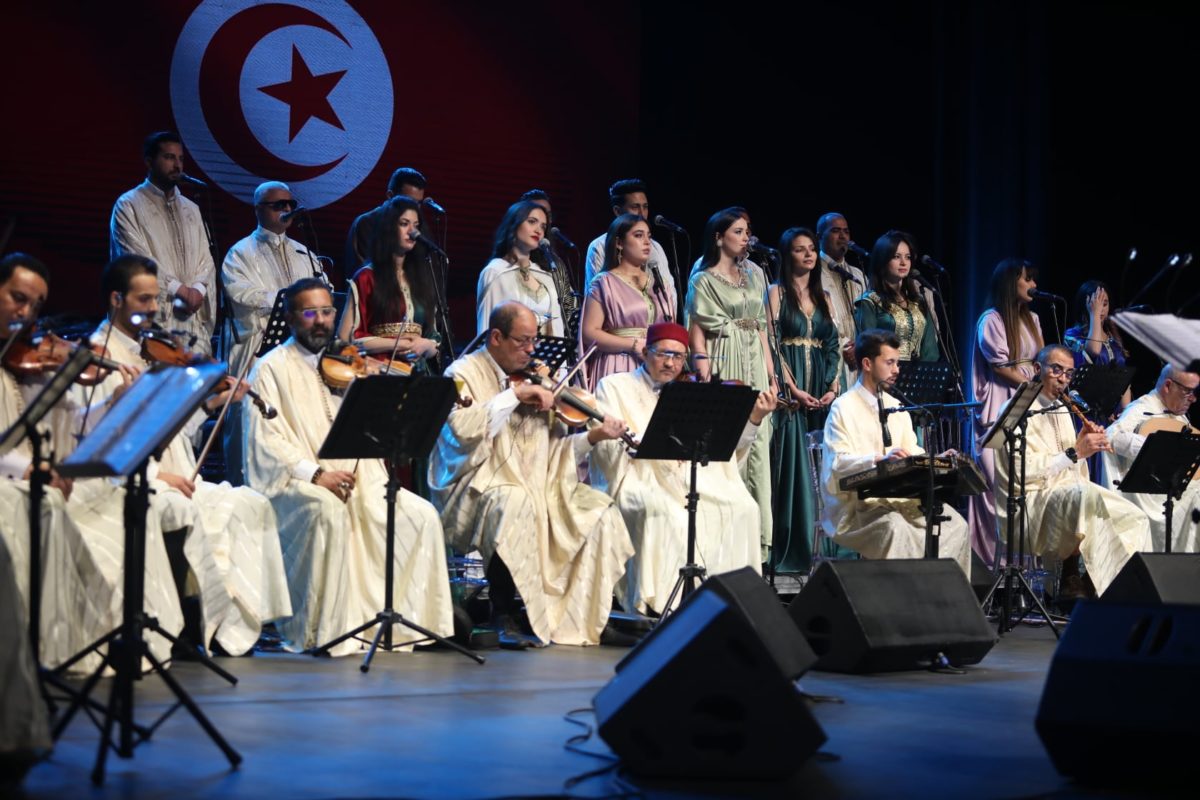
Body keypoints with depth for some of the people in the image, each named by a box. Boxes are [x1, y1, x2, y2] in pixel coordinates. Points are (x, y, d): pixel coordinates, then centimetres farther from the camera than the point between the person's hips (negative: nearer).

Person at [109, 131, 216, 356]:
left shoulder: (191, 209, 22)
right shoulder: (129, 206, 2)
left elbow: (206, 261, 15)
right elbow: (138, 261, -8)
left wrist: (198, 290, -5)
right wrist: (181, 290, -11)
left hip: (194, 320, 6)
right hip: (154, 320, -6)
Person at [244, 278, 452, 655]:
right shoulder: (272, 368, 1)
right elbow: (266, 440, -11)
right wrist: (316, 474, -23)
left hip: (357, 478, 6)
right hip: (296, 483, -6)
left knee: (421, 515, -14)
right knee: (330, 512, -36)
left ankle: (410, 618, -5)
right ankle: (318, 631, -26)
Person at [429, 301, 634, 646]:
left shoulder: (532, 379, 16)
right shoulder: (465, 373, -2)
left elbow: (556, 447, 11)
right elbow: (463, 428, -23)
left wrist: (594, 437, -6)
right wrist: (514, 394, -20)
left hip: (536, 486, 6)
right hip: (480, 485, -6)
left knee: (600, 510, -11)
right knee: (516, 504, -37)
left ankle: (585, 616, -5)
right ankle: (504, 616, -23)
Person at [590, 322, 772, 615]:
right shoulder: (614, 387, 8)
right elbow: (606, 445, -7)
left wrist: (753, 420, -4)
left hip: (694, 478, 4)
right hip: (639, 480, -4)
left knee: (742, 507, -19)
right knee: (666, 512, -35)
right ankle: (658, 604, -29)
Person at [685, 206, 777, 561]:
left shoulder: (754, 274, 17)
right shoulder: (704, 279, 0)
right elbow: (697, 331, -4)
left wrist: (771, 375, 13)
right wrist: (705, 377, -13)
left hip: (754, 369, 6)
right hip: (724, 368, -5)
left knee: (758, 448, 1)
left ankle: (758, 538, 3)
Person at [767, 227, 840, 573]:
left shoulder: (823, 296, 17)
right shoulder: (777, 292, 2)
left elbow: (833, 345, 14)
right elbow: (772, 343, -6)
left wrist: (833, 387, -1)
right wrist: (792, 388, -15)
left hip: (821, 392, 5)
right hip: (790, 391, -5)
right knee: (791, 463, -8)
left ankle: (817, 547, 4)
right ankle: (789, 553, -7)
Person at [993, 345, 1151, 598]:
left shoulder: (1062, 410, 21)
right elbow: (1022, 470, -19)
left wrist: (1085, 443, 1)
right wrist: (1075, 452, -19)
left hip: (1069, 492, 9)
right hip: (1031, 500, -9)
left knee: (1135, 519, -6)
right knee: (1082, 493, -37)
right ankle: (1072, 577, -27)